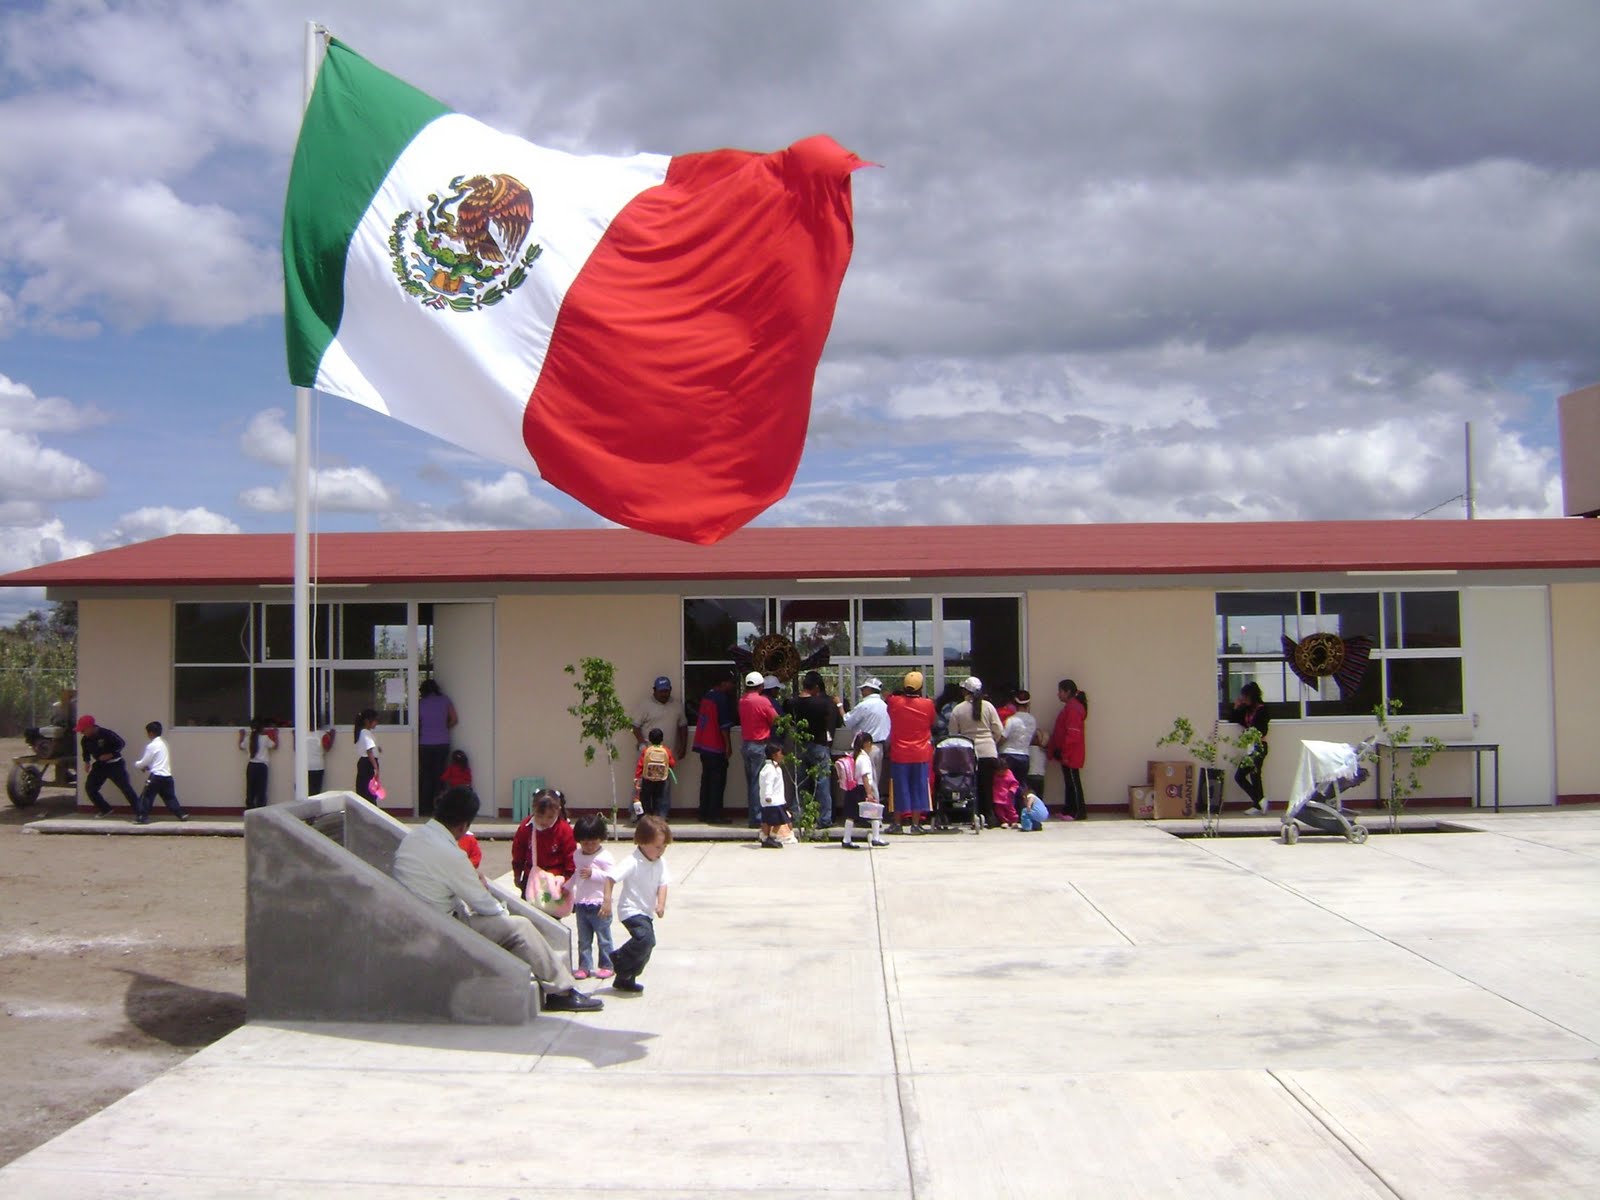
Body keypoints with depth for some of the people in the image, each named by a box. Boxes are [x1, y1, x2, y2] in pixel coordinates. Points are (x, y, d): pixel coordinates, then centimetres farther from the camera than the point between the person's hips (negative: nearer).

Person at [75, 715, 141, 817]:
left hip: (115, 764, -7)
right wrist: (87, 761, 0)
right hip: (99, 765, 7)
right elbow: (86, 752, 15)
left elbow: (121, 743, -15)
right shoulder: (85, 740, -4)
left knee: (126, 788, -10)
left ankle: (139, 813, -8)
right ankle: (105, 810, 17)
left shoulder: (107, 734, -23)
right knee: (89, 787, 2)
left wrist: (110, 754, -23)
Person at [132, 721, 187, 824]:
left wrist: (137, 764, 13)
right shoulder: (164, 743, 15)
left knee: (146, 797, 0)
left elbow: (144, 762, -7)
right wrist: (147, 767, 20)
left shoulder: (151, 746, -11)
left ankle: (143, 817, -2)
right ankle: (181, 814, 10)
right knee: (170, 797, 13)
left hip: (156, 776, -8)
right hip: (167, 775, 8)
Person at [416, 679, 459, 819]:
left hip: (425, 744, -1)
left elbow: (416, 724, 2)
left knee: (425, 776, 5)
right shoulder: (445, 700, 3)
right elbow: (454, 720, 4)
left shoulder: (420, 703, -1)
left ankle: (425, 808, 4)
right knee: (439, 776, 5)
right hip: (443, 743, 1)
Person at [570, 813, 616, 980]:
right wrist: (571, 897, 15)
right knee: (583, 940, 12)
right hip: (581, 905, 6)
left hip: (599, 905, -6)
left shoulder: (604, 856, -12)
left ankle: (607, 965, 15)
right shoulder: (577, 856, 7)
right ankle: (584, 966, 19)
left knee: (603, 938, 5)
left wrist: (593, 873, -24)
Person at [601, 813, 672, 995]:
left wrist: (661, 904, -17)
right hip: (631, 910, -8)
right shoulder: (632, 863, -21)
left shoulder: (660, 863, 1)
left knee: (647, 944, 11)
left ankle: (625, 980, 26)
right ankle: (618, 959, -3)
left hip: (647, 911, 8)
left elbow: (663, 883, -1)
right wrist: (607, 901, -28)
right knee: (645, 938, -26)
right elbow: (610, 878, -24)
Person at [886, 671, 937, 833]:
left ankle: (898, 822, 10)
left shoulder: (894, 702, -7)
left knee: (900, 788, 7)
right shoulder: (927, 704, -7)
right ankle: (915, 824, 4)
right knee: (918, 787, 5)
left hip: (899, 754, 0)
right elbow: (933, 722, 9)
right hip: (921, 754, 0)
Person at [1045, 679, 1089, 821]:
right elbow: (1060, 731, 21)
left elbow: (1072, 734, -21)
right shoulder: (1070, 707, 17)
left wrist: (1066, 753, -21)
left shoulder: (1073, 708, -16)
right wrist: (1051, 747, 20)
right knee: (1070, 781, 13)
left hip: (1070, 754, -10)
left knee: (1073, 781, -7)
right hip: (1068, 754, 10)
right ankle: (1069, 810, 18)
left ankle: (1079, 812, -4)